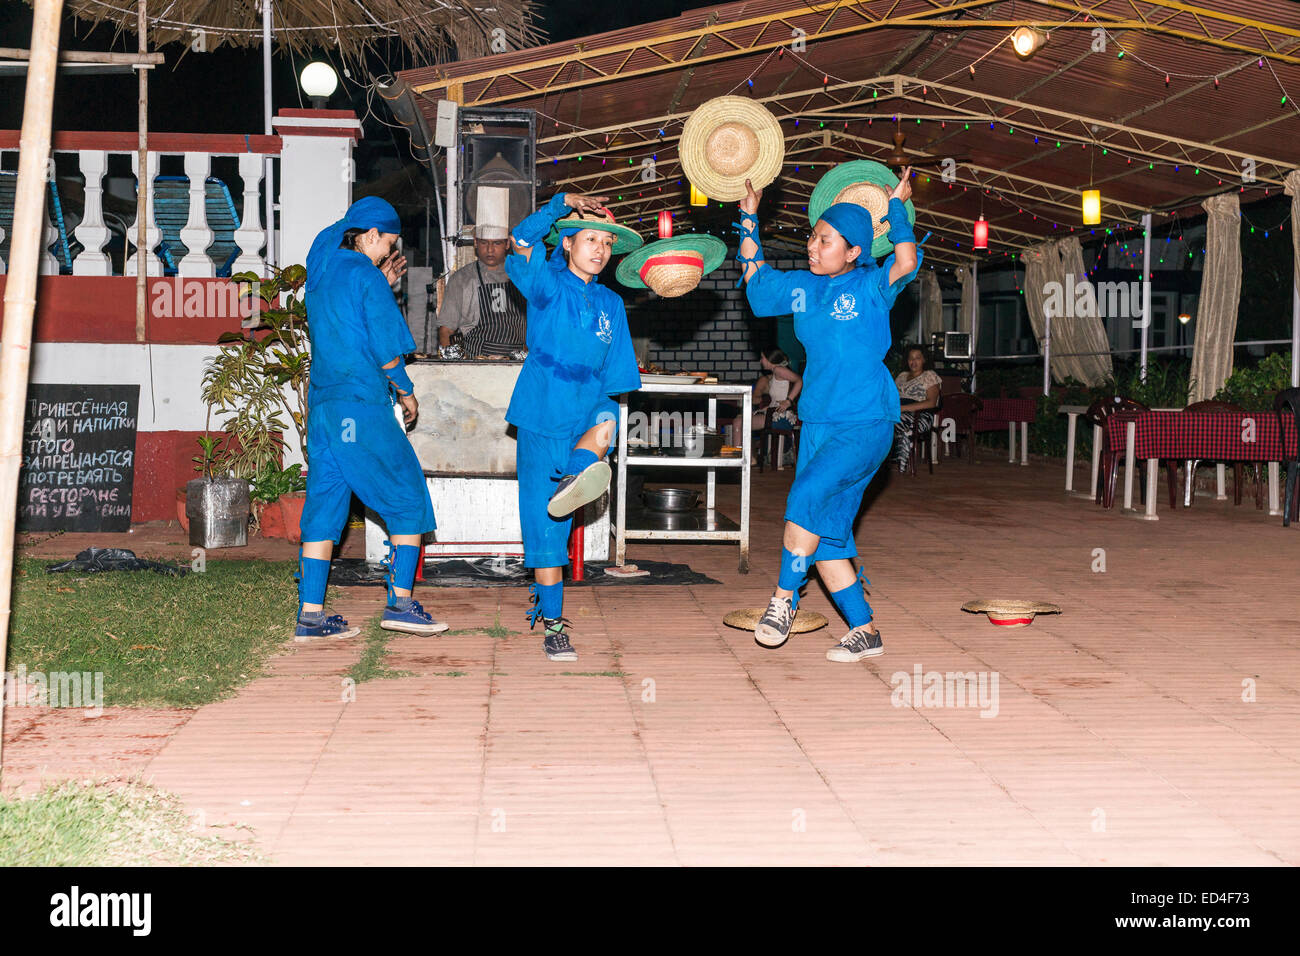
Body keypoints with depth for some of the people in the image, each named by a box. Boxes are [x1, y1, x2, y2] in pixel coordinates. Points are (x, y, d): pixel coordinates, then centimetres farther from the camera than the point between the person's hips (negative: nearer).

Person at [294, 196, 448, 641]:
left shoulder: (320, 272, 15)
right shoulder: (365, 275, -8)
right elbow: (386, 349, -11)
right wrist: (406, 392, 4)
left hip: (322, 403, 8)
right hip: (362, 405, -8)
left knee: (325, 503, 7)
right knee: (407, 497, 4)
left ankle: (310, 613, 5)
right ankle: (400, 602, 0)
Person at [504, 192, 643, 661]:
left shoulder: (611, 304, 13)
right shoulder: (548, 285, 3)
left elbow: (614, 375, 15)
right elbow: (522, 241, -17)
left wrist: (605, 423, 6)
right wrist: (564, 201, -24)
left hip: (587, 411, 4)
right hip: (543, 415, -4)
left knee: (606, 420, -34)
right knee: (544, 526, -4)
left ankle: (574, 480, -54)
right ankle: (552, 621, 3)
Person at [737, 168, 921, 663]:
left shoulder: (871, 286, -6)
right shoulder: (801, 287, 10)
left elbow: (906, 261, -27)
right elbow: (757, 280, 27)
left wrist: (896, 206, -13)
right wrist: (749, 218, 20)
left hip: (866, 423, -7)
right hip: (818, 424, 7)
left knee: (807, 497, -27)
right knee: (825, 534, 4)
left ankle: (784, 598, -12)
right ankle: (865, 631, 14)